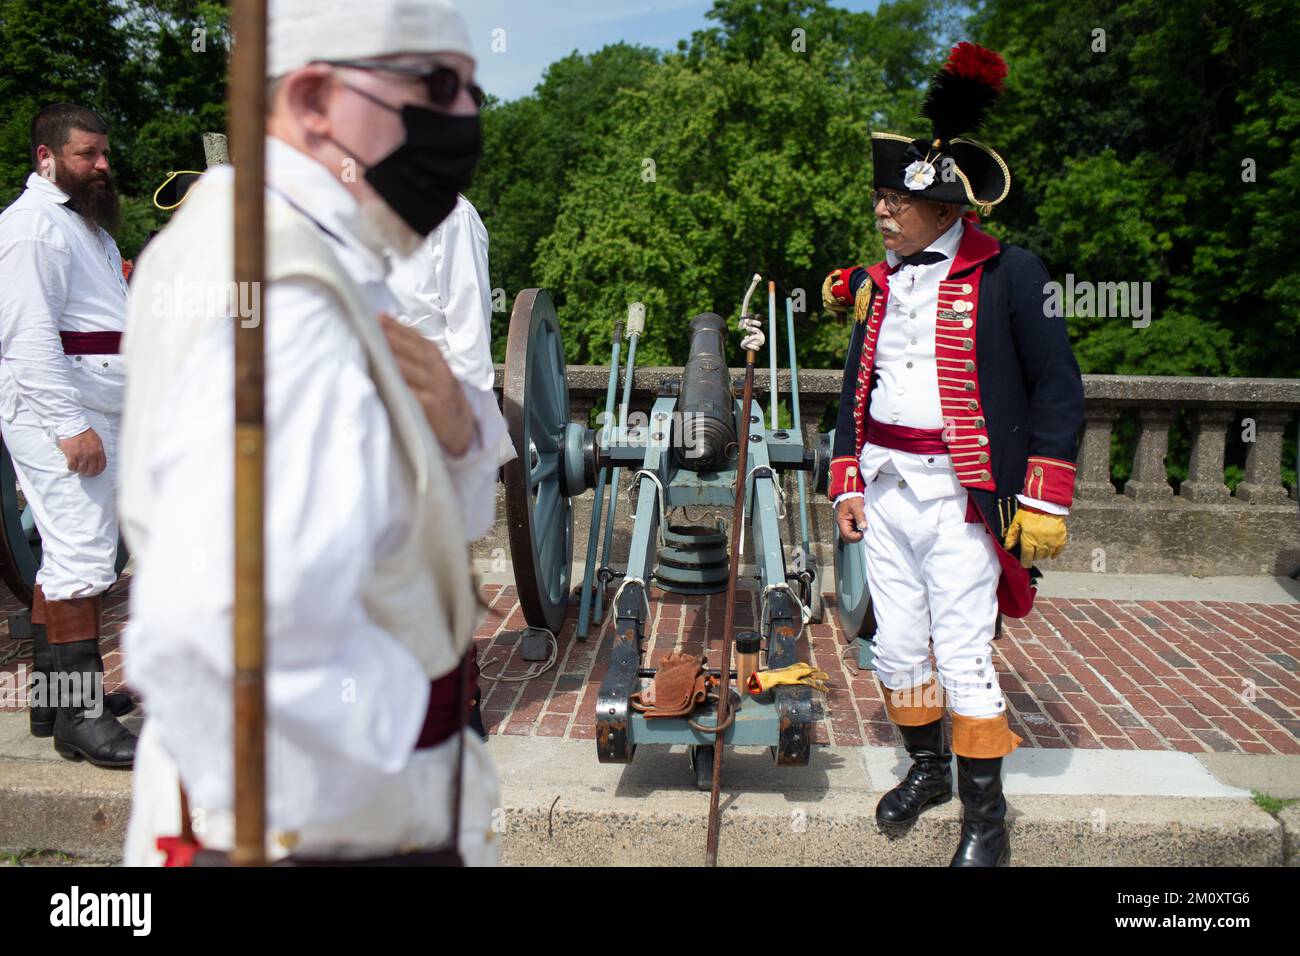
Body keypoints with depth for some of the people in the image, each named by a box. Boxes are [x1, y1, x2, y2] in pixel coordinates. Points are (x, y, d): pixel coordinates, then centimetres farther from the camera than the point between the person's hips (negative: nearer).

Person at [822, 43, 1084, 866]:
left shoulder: (1009, 275, -7)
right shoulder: (882, 281, 11)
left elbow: (1058, 388, -7)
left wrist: (1043, 500, -11)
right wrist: (848, 481, 11)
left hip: (958, 495, -6)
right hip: (885, 486, 6)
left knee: (964, 654, -2)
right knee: (898, 645, 13)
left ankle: (987, 817, 14)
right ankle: (927, 769, 34)